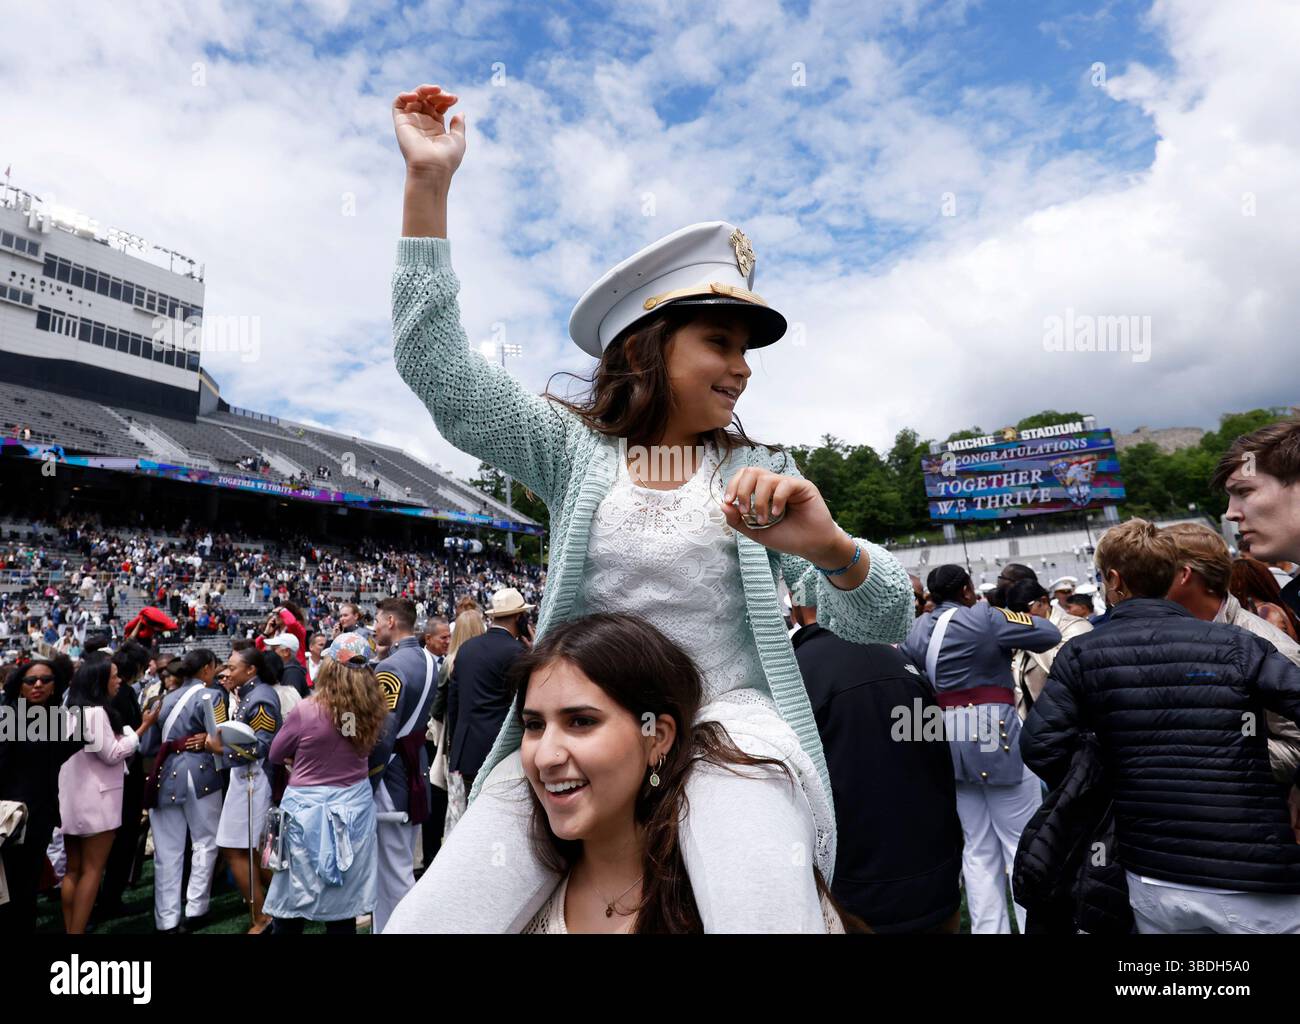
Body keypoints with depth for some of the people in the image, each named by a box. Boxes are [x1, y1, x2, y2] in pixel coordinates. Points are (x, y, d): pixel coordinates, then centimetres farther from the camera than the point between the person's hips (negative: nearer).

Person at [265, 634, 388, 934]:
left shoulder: (306, 711, -16)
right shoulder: (372, 711, -8)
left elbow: (275, 755, 2)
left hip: (308, 808, -3)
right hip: (355, 805, 3)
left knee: (293, 899, 13)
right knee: (345, 900, 14)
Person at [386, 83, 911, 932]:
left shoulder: (763, 474, 10)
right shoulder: (572, 448, 9)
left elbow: (883, 622, 3)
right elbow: (441, 371, -2)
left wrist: (828, 547, -21)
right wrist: (429, 183, -9)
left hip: (730, 719, 0)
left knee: (764, 917, -29)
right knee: (423, 923, -13)